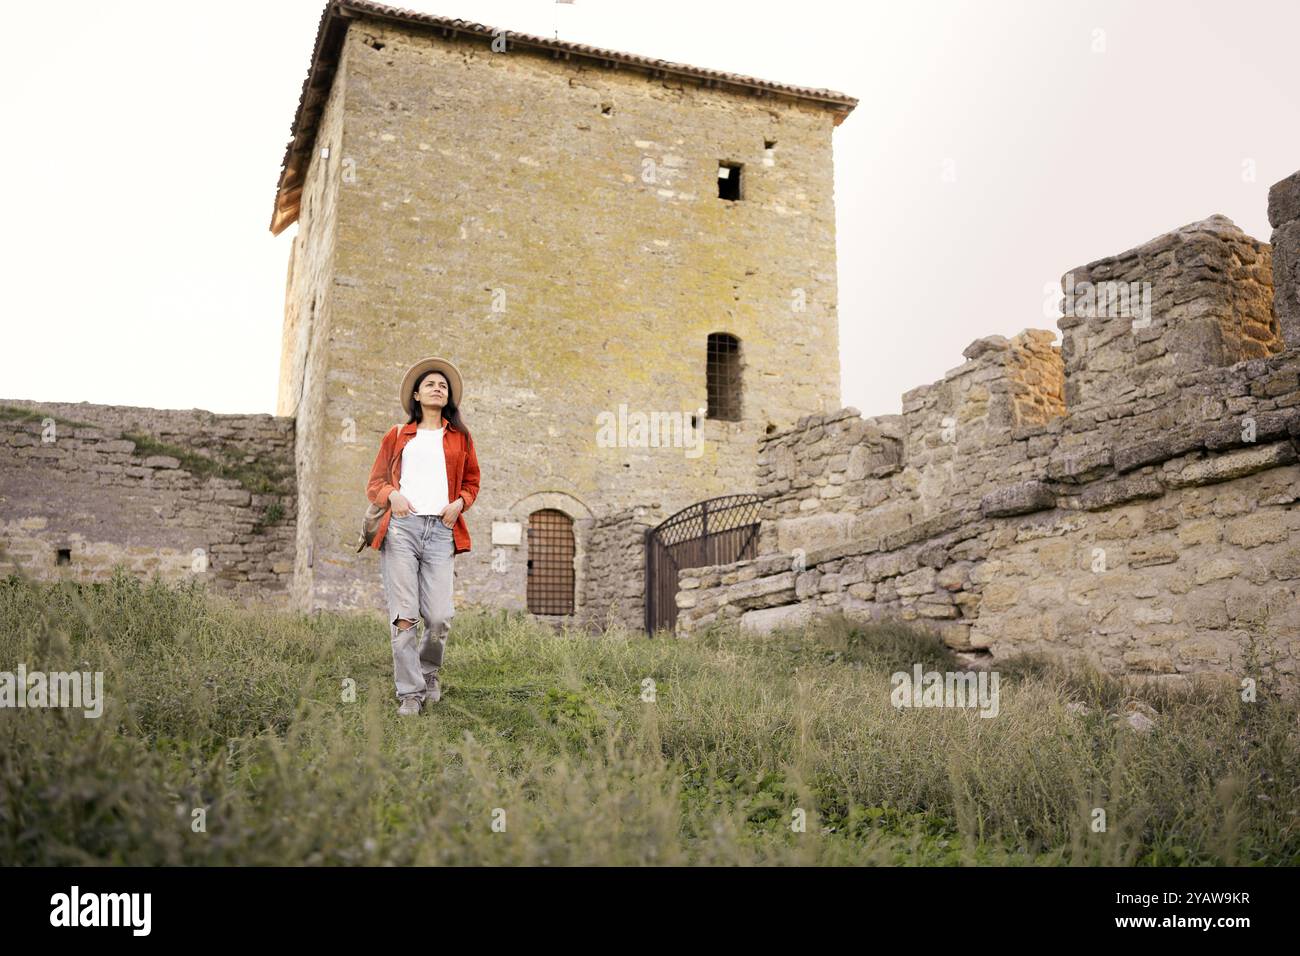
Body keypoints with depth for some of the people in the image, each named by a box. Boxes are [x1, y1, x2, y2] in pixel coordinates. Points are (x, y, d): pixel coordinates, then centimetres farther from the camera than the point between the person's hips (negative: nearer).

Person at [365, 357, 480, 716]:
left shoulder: (460, 437, 20)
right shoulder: (397, 436, 19)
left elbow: (471, 483, 24)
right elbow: (375, 482, 19)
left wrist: (459, 502, 2)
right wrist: (392, 494, -3)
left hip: (441, 531, 0)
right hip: (401, 528, 0)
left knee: (440, 618, -10)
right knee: (403, 617, -8)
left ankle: (429, 671, 19)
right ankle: (410, 692, 0)